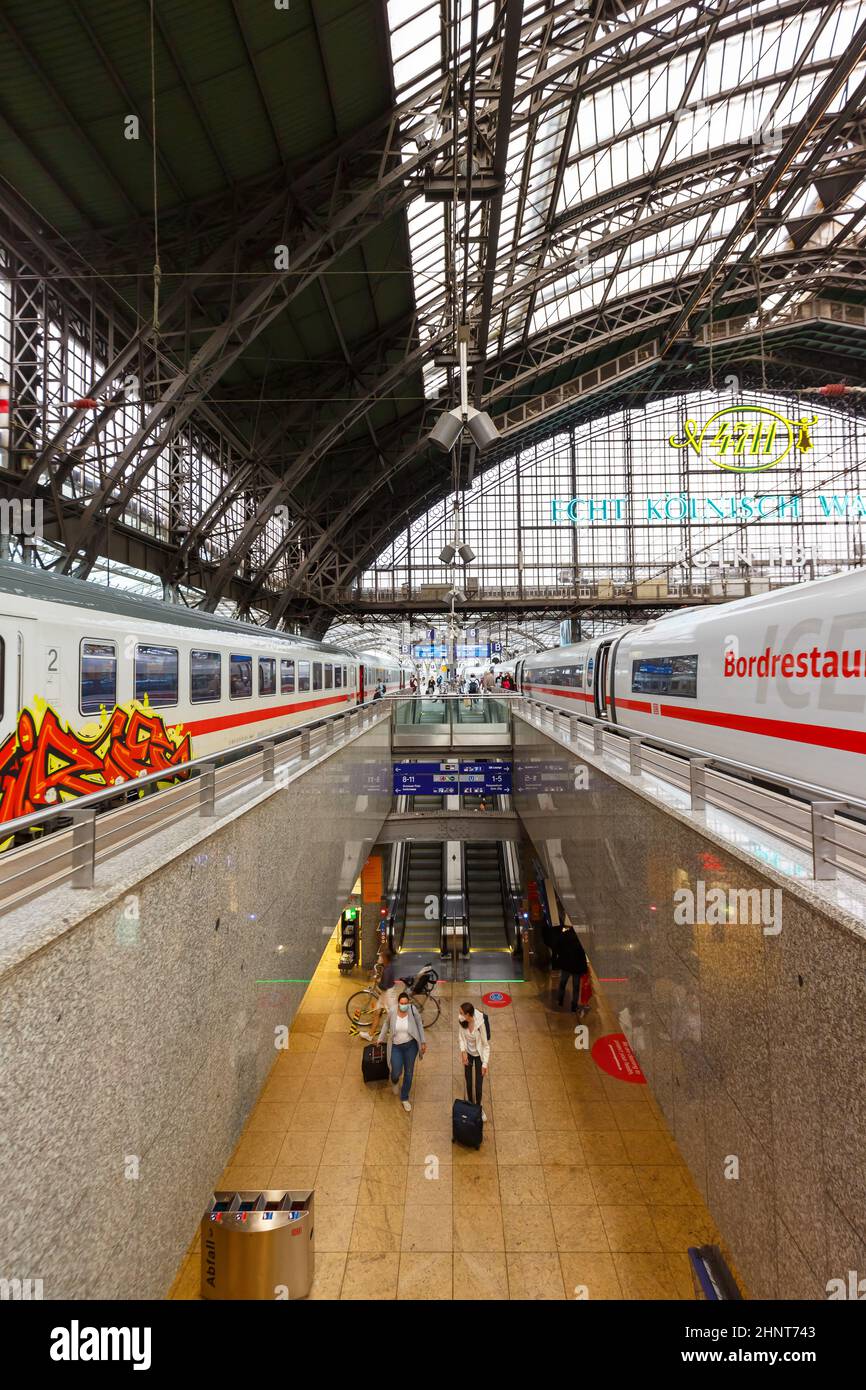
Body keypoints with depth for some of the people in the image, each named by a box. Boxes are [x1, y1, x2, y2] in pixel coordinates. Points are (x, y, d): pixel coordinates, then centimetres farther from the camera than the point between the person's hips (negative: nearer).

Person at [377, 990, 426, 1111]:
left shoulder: (413, 1010, -21)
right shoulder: (392, 1011, -19)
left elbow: (419, 1025, -4)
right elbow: (386, 1023, 2)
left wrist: (423, 1042, 0)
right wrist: (381, 1039, 11)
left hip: (411, 1046, 0)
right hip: (396, 1046, 0)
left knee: (409, 1073, 11)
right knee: (396, 1073, -5)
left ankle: (404, 1098, 35)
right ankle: (395, 1081, 36)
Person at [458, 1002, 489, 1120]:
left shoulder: (480, 1023, -33)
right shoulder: (461, 1020, -23)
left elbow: (486, 1044, -21)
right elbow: (461, 1036, -4)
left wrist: (485, 1064, -18)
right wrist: (463, 1051, -16)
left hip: (479, 1055, -3)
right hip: (468, 1053, 3)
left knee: (479, 1085, 7)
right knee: (468, 1082, 15)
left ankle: (478, 1106, 36)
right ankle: (470, 1103, 44)